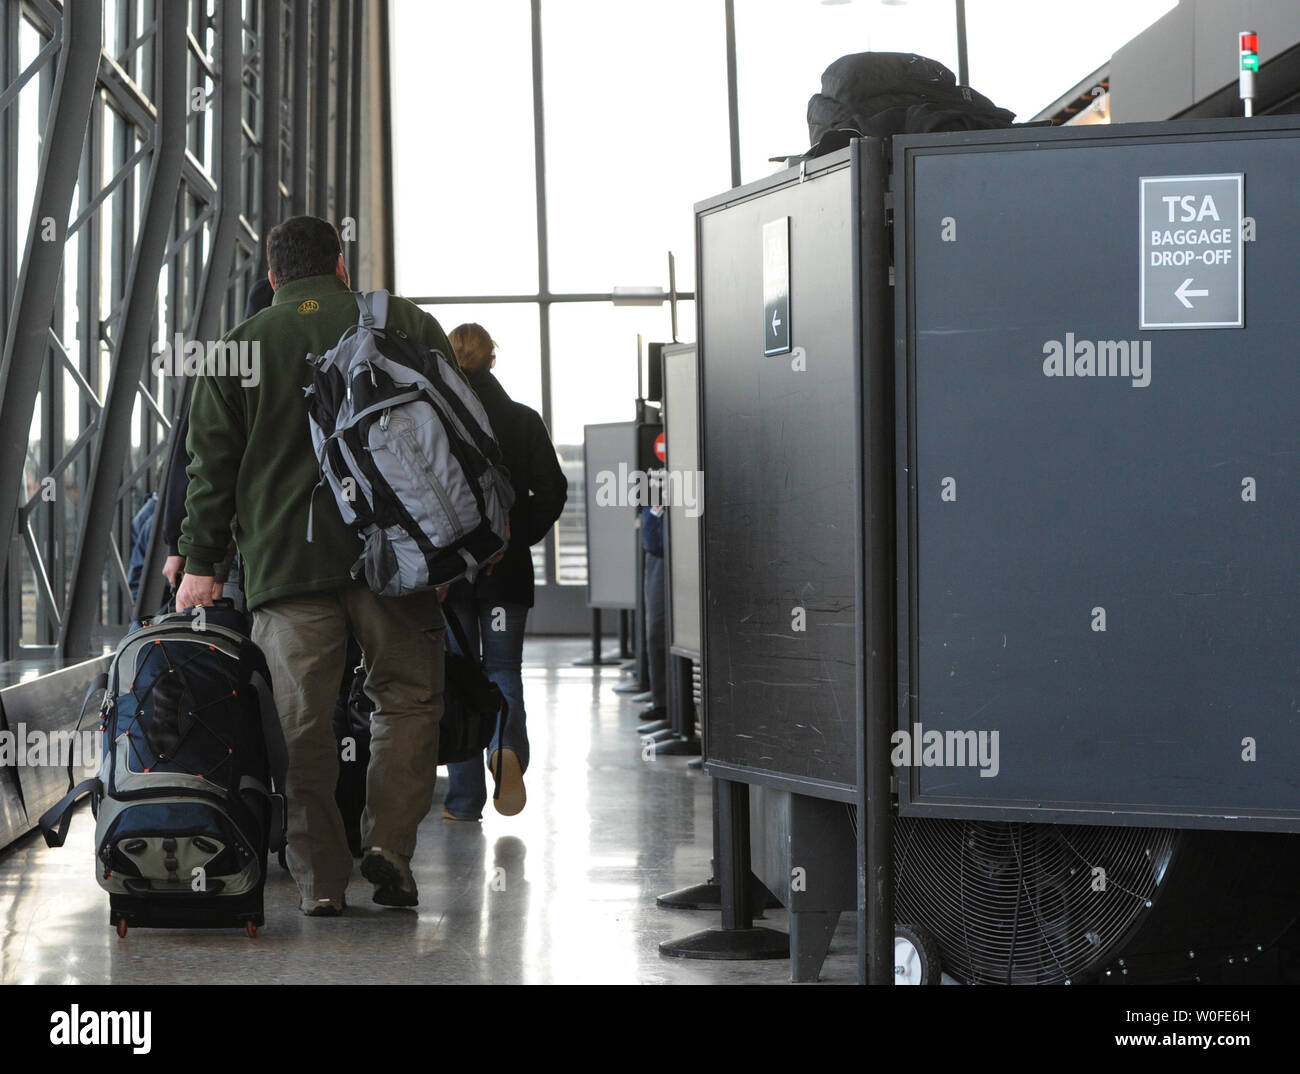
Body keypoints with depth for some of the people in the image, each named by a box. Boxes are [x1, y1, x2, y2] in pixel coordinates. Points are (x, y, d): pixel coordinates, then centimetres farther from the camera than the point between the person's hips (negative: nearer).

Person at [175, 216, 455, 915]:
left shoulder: (239, 347, 9)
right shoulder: (409, 325, 9)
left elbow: (212, 463, 7)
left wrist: (199, 561, 9)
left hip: (285, 561, 0)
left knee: (300, 718, 3)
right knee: (407, 697, 9)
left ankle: (320, 878, 1)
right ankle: (388, 842, -6)